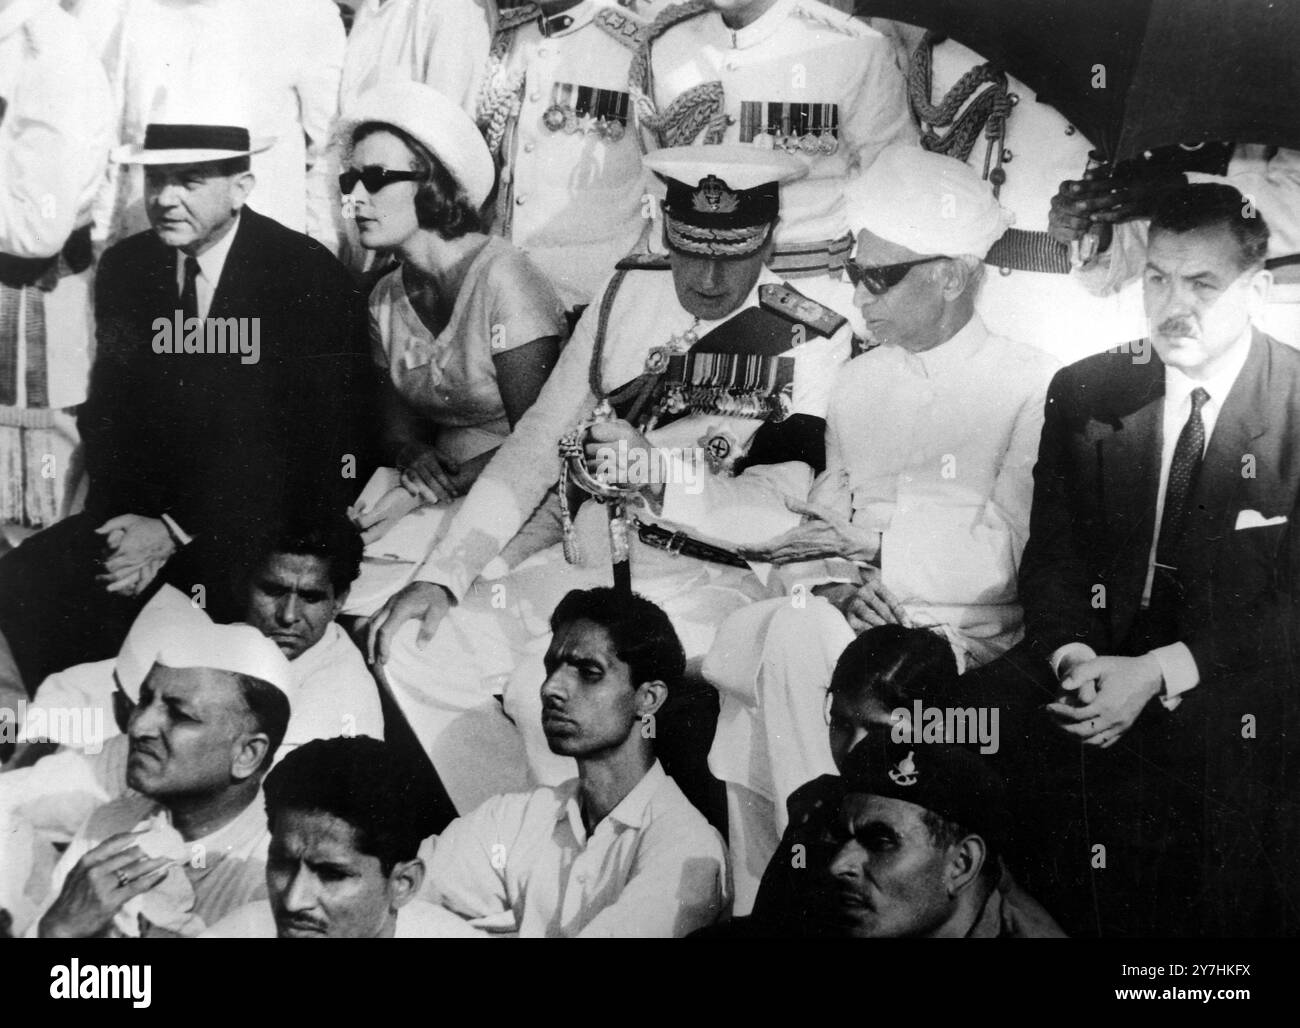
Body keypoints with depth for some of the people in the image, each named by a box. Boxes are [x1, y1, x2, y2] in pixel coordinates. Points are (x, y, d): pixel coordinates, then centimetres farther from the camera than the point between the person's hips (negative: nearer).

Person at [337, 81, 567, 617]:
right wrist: (414, 456, -8)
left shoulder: (501, 278, -14)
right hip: (442, 487, 6)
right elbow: (398, 417, 14)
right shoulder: (386, 297, 7)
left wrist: (447, 486, -18)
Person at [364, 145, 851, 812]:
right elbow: (536, 446, 8)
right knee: (411, 654, -8)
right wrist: (442, 574, 0)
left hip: (707, 577, -6)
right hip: (587, 556, 6)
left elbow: (782, 512, -15)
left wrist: (659, 475, -32)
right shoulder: (625, 298, 9)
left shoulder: (814, 343, -6)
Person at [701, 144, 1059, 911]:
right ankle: (760, 904, -9)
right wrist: (837, 582, -8)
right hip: (852, 617, 6)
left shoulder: (1031, 385, -5)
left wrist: (867, 545, -9)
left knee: (796, 639, -29)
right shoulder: (862, 380, 15)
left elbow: (998, 558, -10)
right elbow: (827, 518, 13)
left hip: (962, 635, -5)